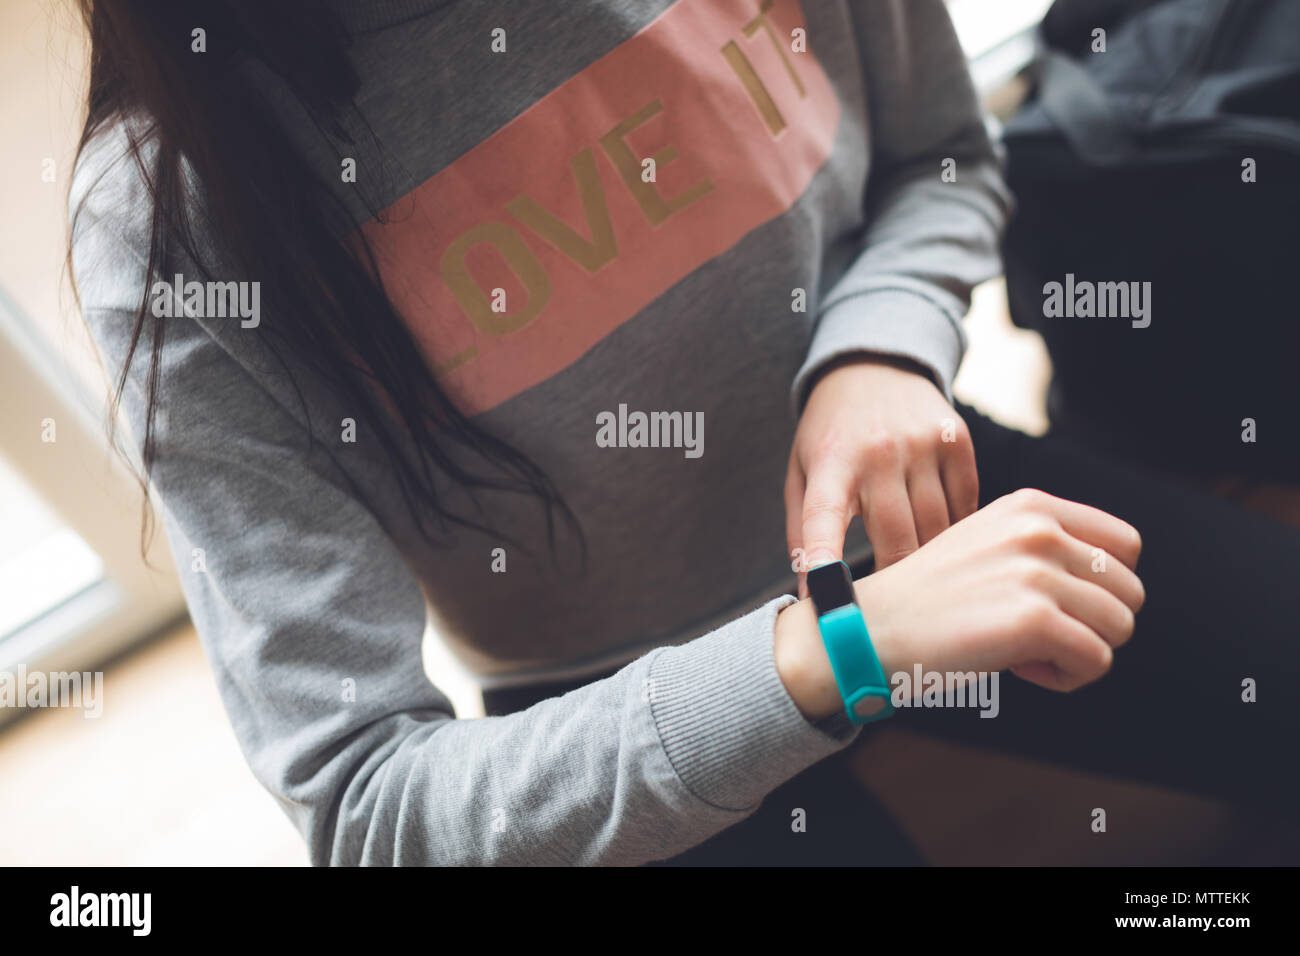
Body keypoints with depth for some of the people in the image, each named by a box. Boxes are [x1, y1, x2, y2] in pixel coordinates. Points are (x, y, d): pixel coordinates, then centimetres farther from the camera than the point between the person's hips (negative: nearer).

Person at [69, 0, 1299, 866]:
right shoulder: (174, 217, -24)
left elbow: (940, 157, 3)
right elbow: (364, 803, -25)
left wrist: (880, 350, -20)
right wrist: (835, 647, -37)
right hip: (614, 713, -3)